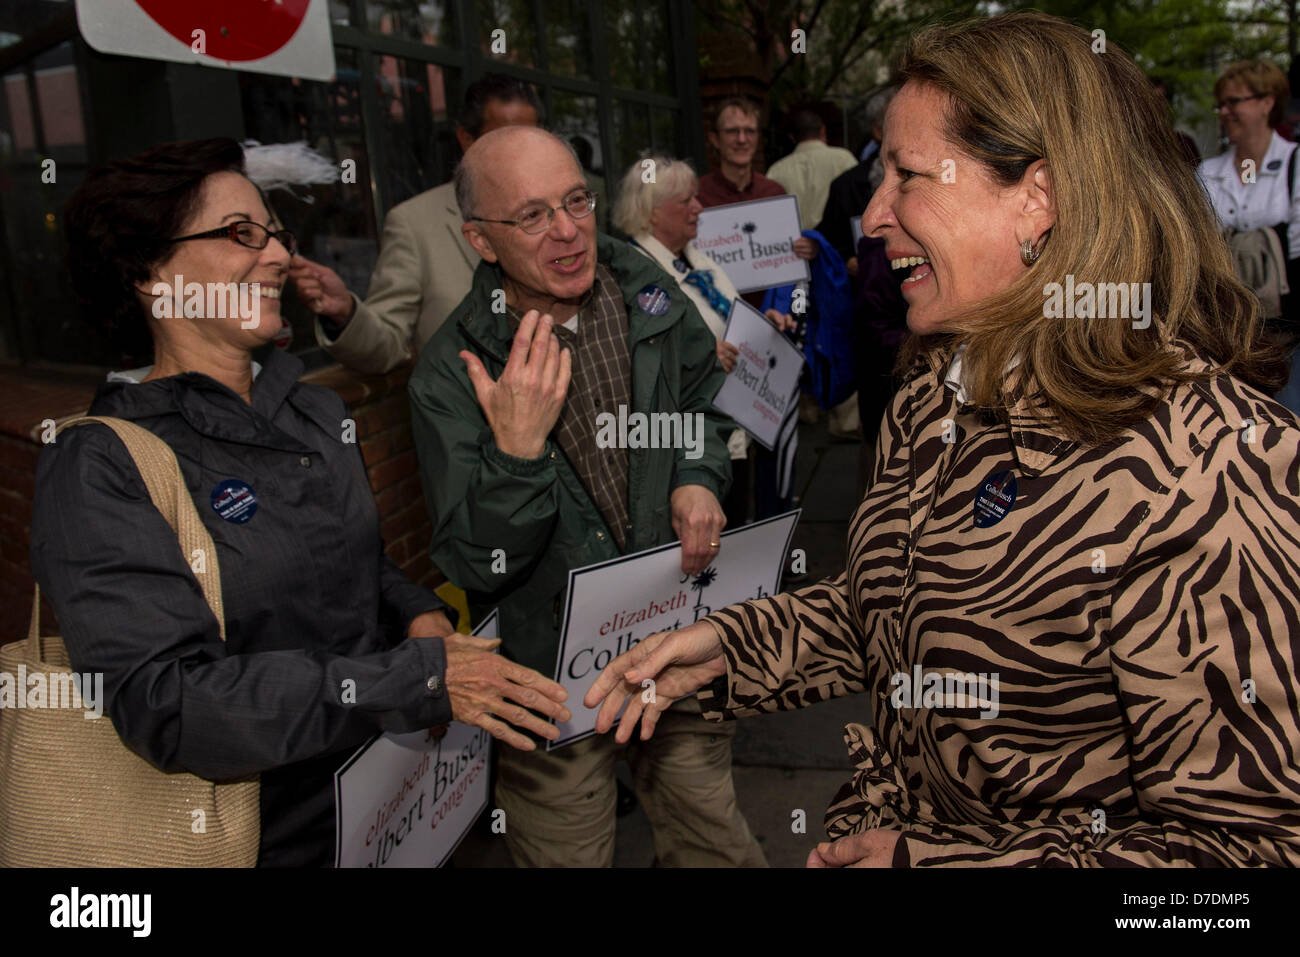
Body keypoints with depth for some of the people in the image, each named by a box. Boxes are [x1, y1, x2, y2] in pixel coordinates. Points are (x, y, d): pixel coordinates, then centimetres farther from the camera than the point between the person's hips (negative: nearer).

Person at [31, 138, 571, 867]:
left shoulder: (317, 411, 5)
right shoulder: (100, 467, -16)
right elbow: (166, 704, -24)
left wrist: (422, 618, -7)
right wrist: (423, 679, -28)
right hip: (282, 838, -6)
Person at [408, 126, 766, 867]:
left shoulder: (644, 289, -4)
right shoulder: (451, 376, -17)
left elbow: (702, 392, 16)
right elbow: (476, 568, -17)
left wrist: (698, 478, -3)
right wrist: (516, 449, -32)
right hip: (551, 671, -3)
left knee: (716, 839, 14)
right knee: (568, 854, 15)